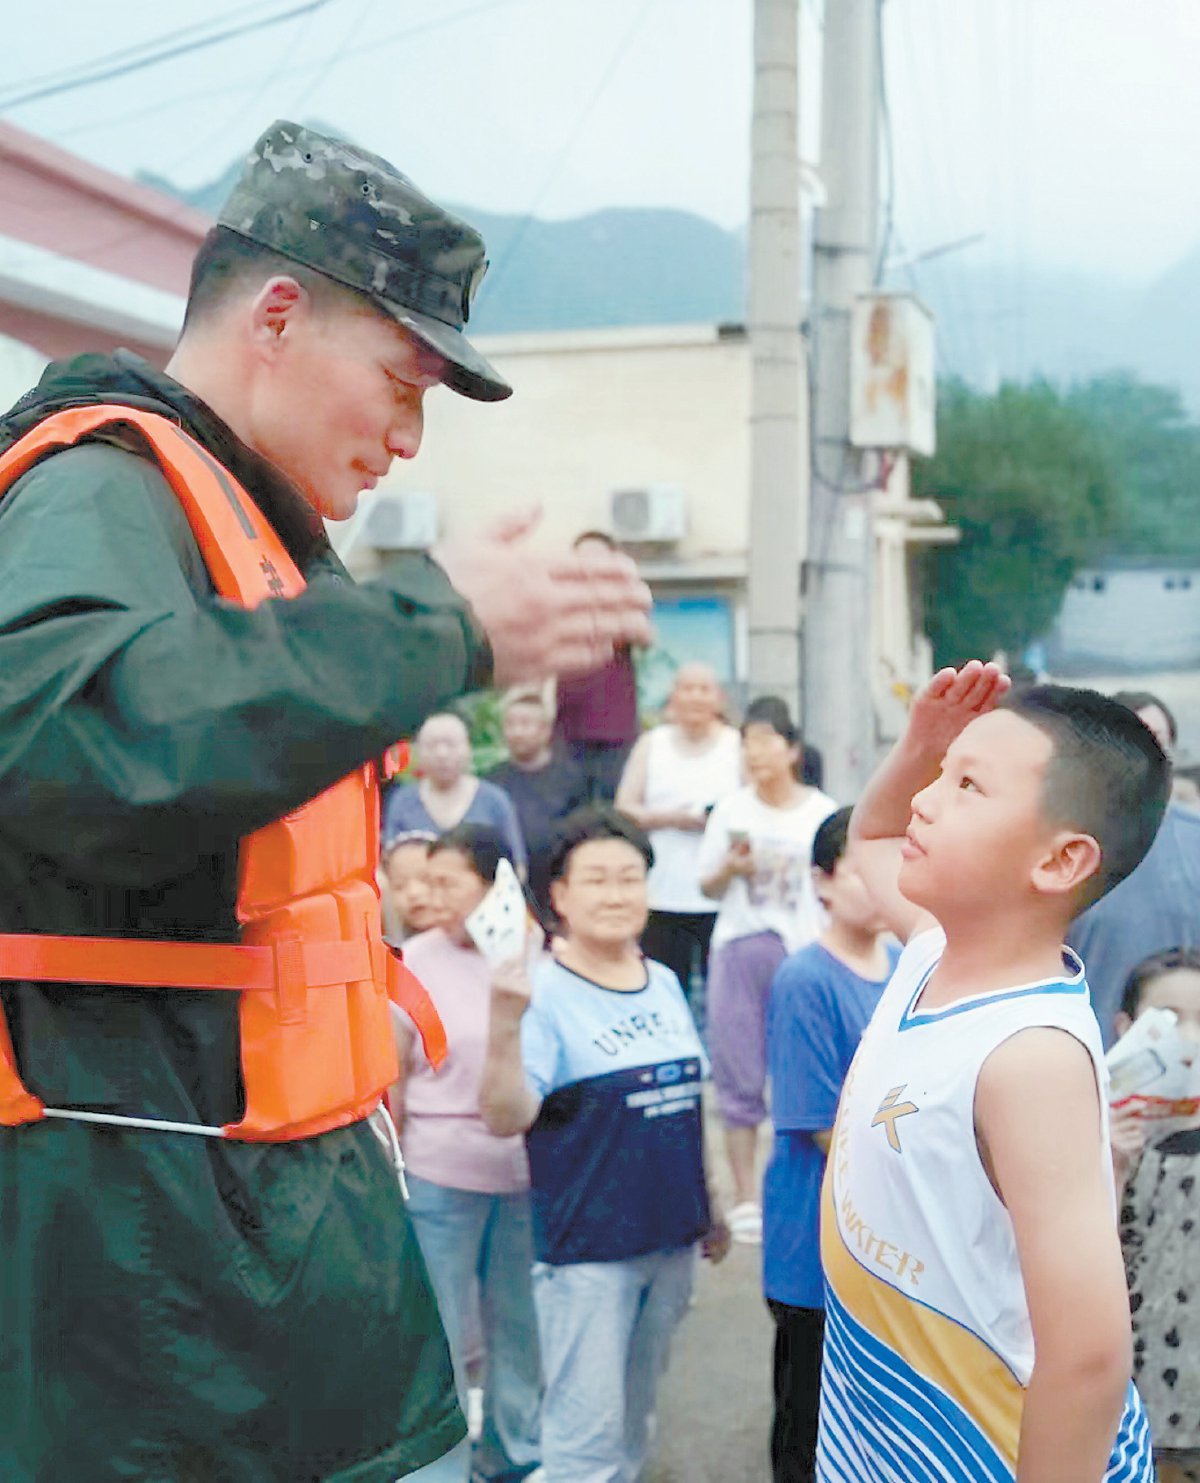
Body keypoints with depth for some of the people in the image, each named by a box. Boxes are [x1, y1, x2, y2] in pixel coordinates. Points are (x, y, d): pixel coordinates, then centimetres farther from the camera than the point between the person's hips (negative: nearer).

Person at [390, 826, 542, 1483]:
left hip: (524, 1171, 2)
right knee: (440, 1330, 7)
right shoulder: (414, 962, -7)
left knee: (519, 1320, 14)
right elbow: (391, 1082, 0)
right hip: (441, 1174, -2)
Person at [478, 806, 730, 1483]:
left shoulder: (665, 984, 6)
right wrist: (505, 1025, -37)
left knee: (636, 1417, 19)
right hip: (587, 1248, -6)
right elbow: (506, 1119, -23)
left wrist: (710, 1205, 20)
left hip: (671, 1237, 6)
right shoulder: (545, 995, -14)